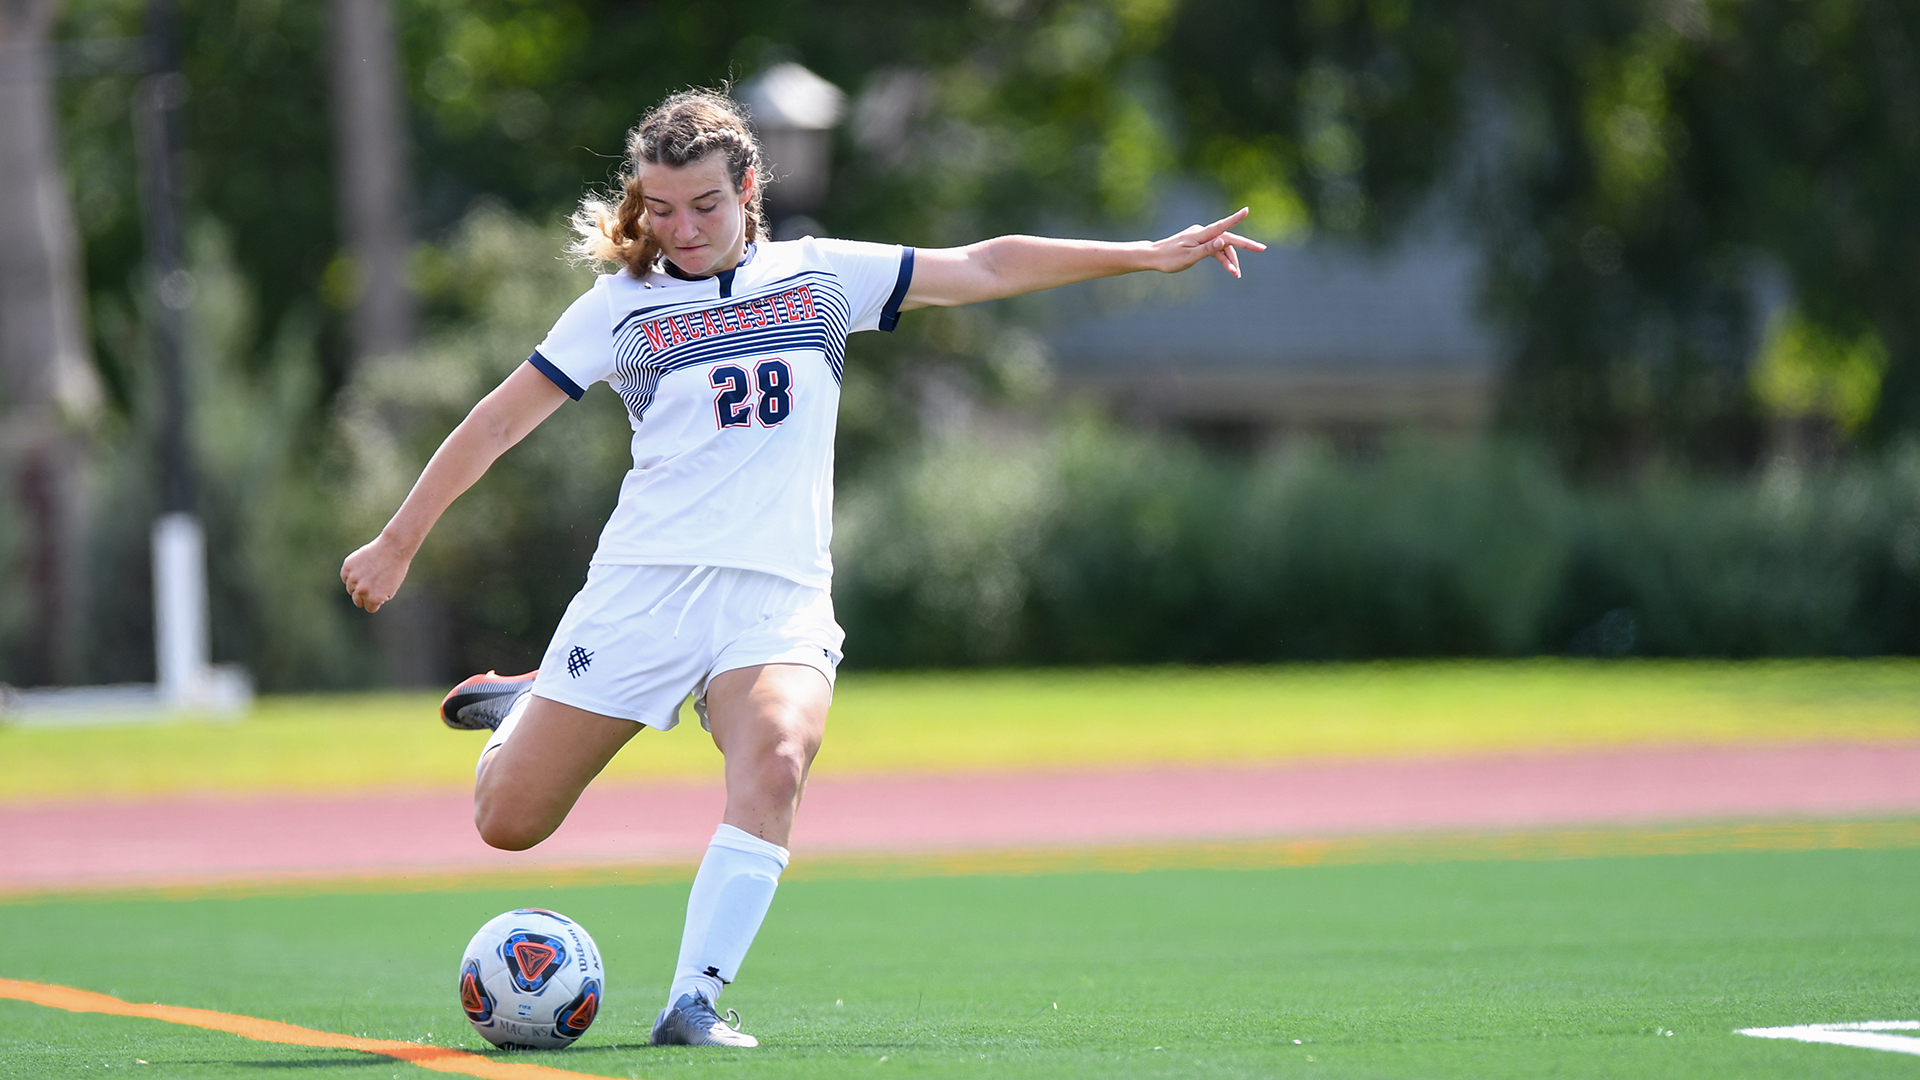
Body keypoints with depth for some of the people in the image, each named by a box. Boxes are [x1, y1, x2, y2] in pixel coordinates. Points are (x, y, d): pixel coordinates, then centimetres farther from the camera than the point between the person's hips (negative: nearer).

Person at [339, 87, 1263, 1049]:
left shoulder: (820, 277, 11)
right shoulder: (623, 305, 5)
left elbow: (986, 267, 15)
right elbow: (498, 422, 9)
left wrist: (1153, 254, 14)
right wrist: (397, 545, 10)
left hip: (780, 594, 0)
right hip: (643, 583, 0)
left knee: (773, 764, -31)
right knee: (508, 823, -1)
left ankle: (693, 1004, -29)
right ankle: (520, 712, 34)